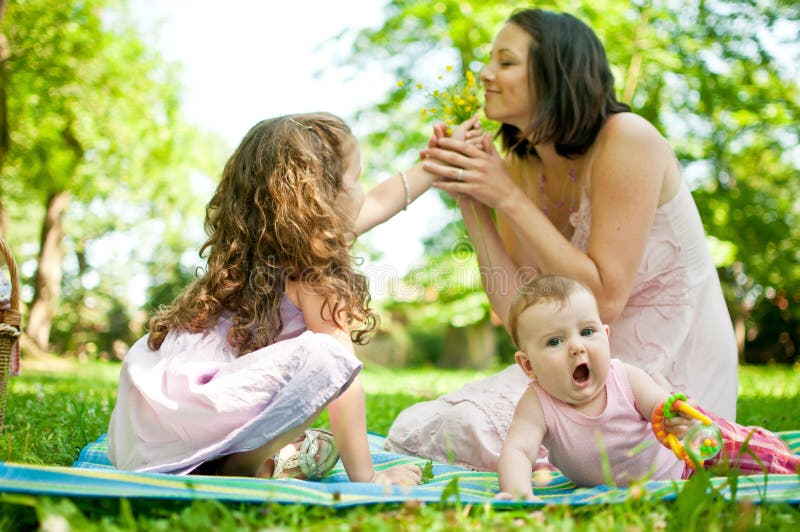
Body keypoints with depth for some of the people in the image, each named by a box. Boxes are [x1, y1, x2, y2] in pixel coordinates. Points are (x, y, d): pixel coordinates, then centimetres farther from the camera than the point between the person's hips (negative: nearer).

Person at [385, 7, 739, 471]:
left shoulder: (627, 139, -17)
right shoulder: (519, 166, 2)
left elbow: (604, 300, -22)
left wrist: (509, 199, -21)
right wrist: (473, 205, -13)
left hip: (666, 374, -6)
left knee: (472, 429, -23)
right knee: (415, 429, -9)